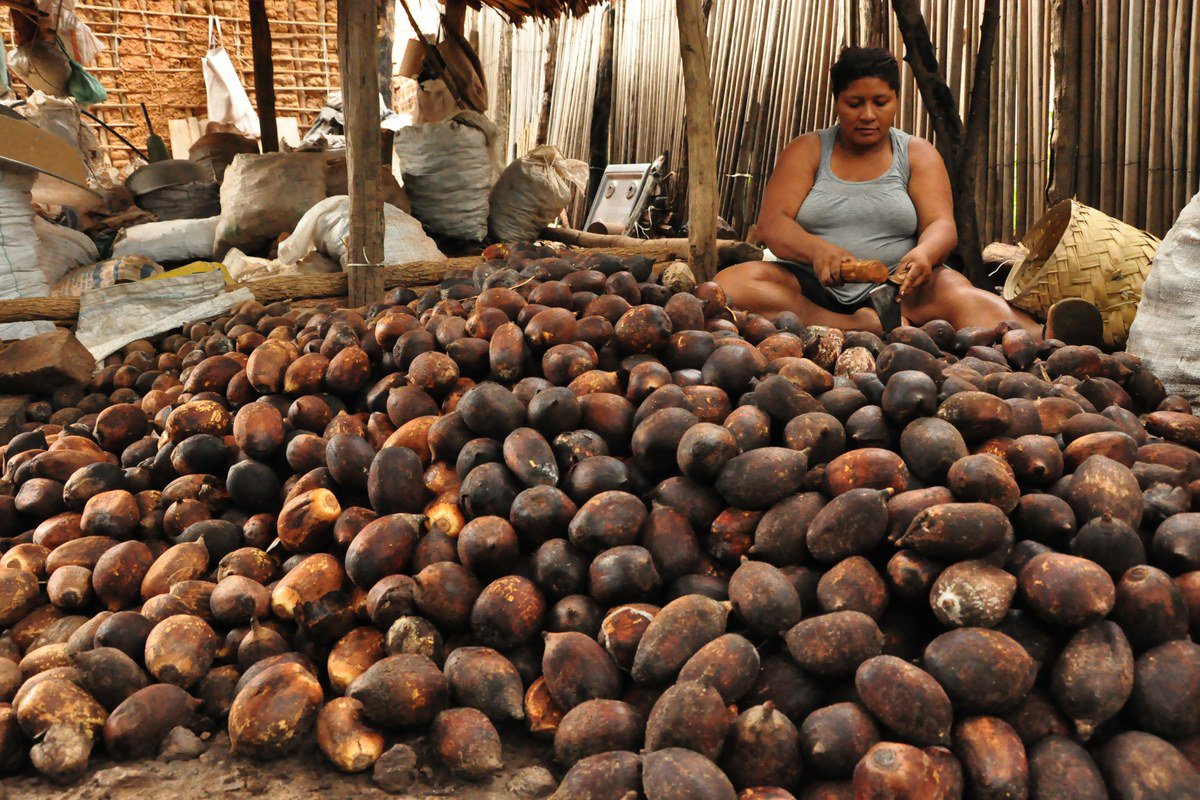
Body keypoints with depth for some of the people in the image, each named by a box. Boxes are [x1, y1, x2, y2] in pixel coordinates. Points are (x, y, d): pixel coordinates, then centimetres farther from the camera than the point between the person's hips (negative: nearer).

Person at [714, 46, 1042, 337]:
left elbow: (941, 226, -3)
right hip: (814, 288, 0)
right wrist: (815, 249, -29)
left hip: (894, 288, 0)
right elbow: (772, 223, -5)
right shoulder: (807, 150, 8)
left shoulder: (917, 154, 11)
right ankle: (873, 327, -32)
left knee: (955, 290, -32)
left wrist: (923, 254, -29)